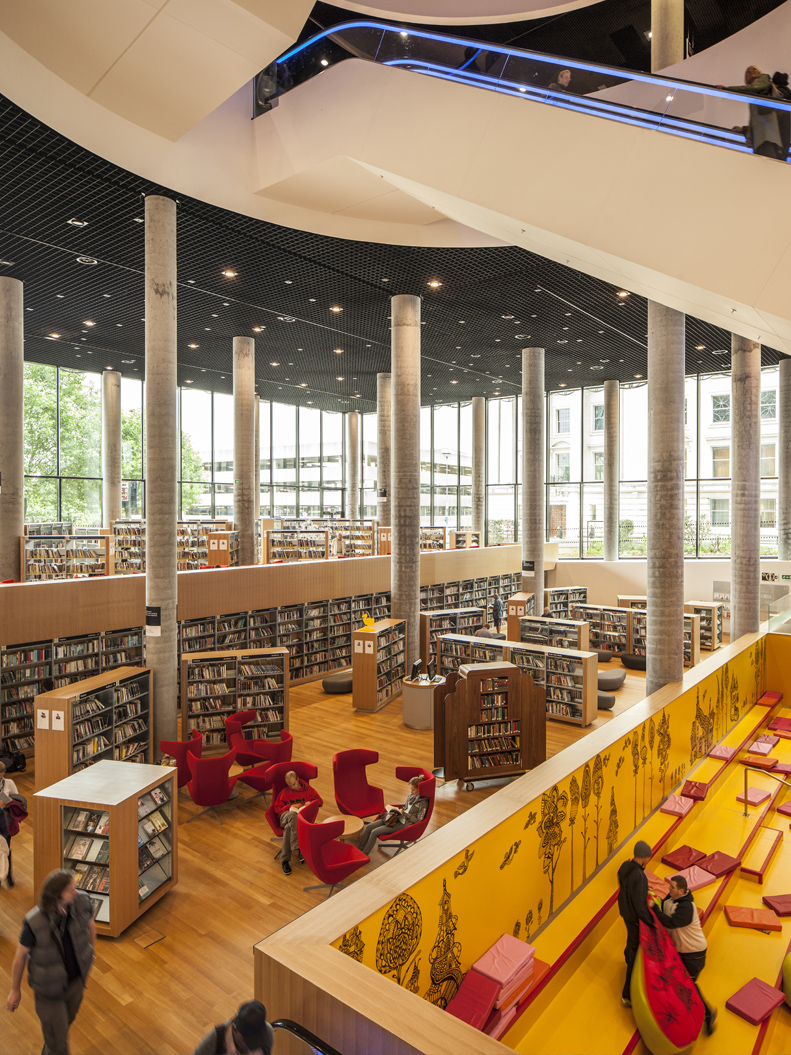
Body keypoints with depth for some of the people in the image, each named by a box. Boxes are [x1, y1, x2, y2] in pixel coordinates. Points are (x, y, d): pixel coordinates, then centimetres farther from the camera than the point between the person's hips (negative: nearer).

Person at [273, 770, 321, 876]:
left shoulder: (307, 789, 21)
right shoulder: (285, 792, 21)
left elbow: (319, 801, 22)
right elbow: (277, 808, 16)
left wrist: (311, 802, -2)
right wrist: (291, 806, 0)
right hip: (286, 815, 0)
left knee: (288, 828, -39)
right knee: (293, 815, -42)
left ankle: (285, 860, -35)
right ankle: (300, 848, -49)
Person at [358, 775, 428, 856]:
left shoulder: (423, 802, -15)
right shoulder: (411, 795, 7)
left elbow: (417, 820, -14)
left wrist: (404, 813, -18)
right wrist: (396, 809, 3)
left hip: (404, 824, -8)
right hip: (398, 818, 8)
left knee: (374, 832, -17)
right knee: (368, 827, -4)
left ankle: (364, 854, 0)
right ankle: (360, 849, 10)